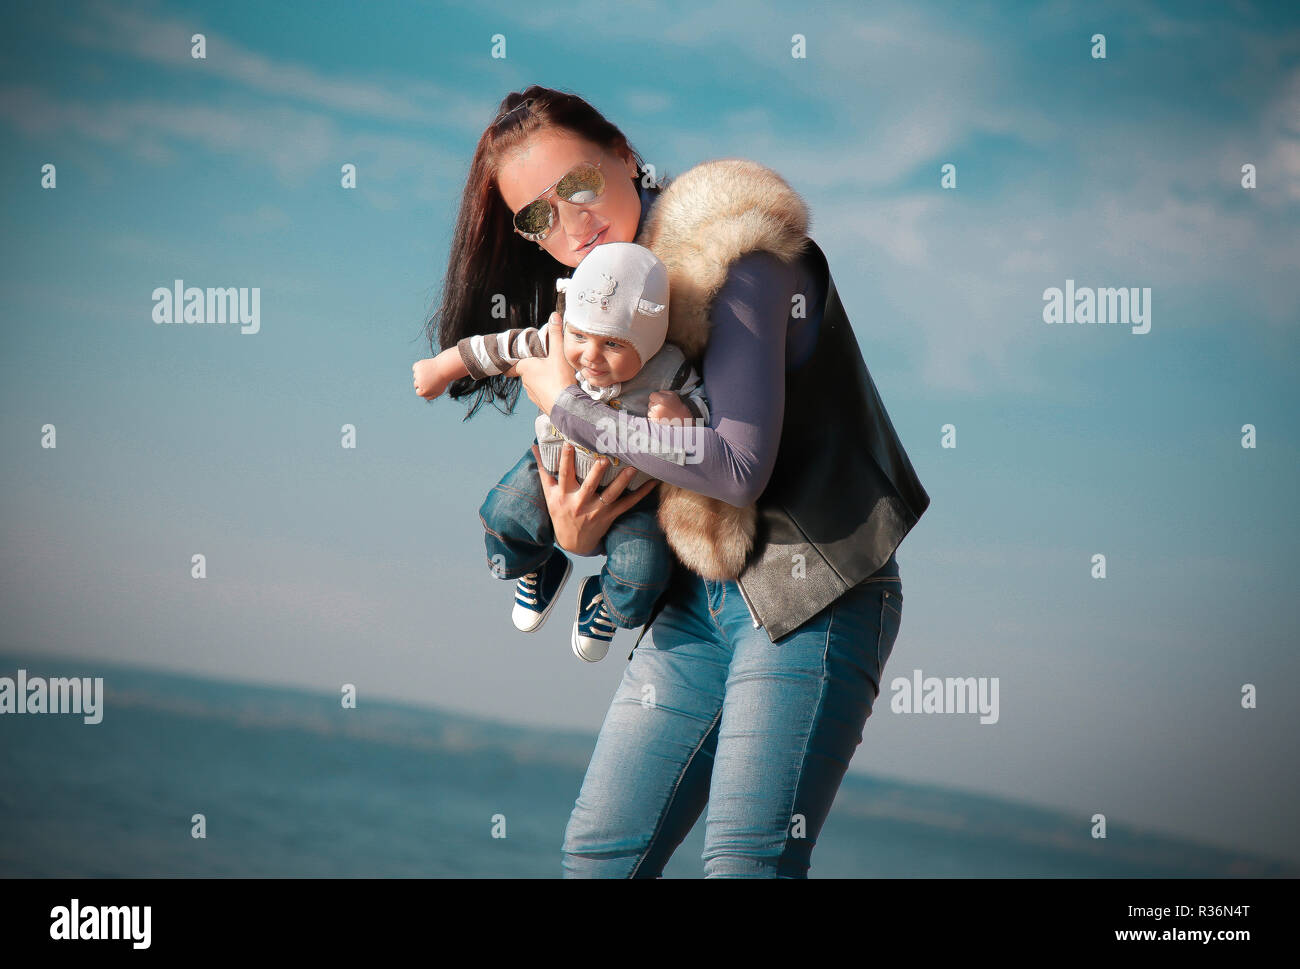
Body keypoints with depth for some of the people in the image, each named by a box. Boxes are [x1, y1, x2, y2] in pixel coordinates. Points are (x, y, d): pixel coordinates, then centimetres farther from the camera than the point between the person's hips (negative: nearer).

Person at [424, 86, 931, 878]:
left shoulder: (738, 260, -12)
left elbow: (736, 467, -22)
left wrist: (565, 403, -12)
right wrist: (577, 533, -6)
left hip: (813, 595, -8)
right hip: (697, 601, 8)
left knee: (747, 858, -19)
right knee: (599, 851, 4)